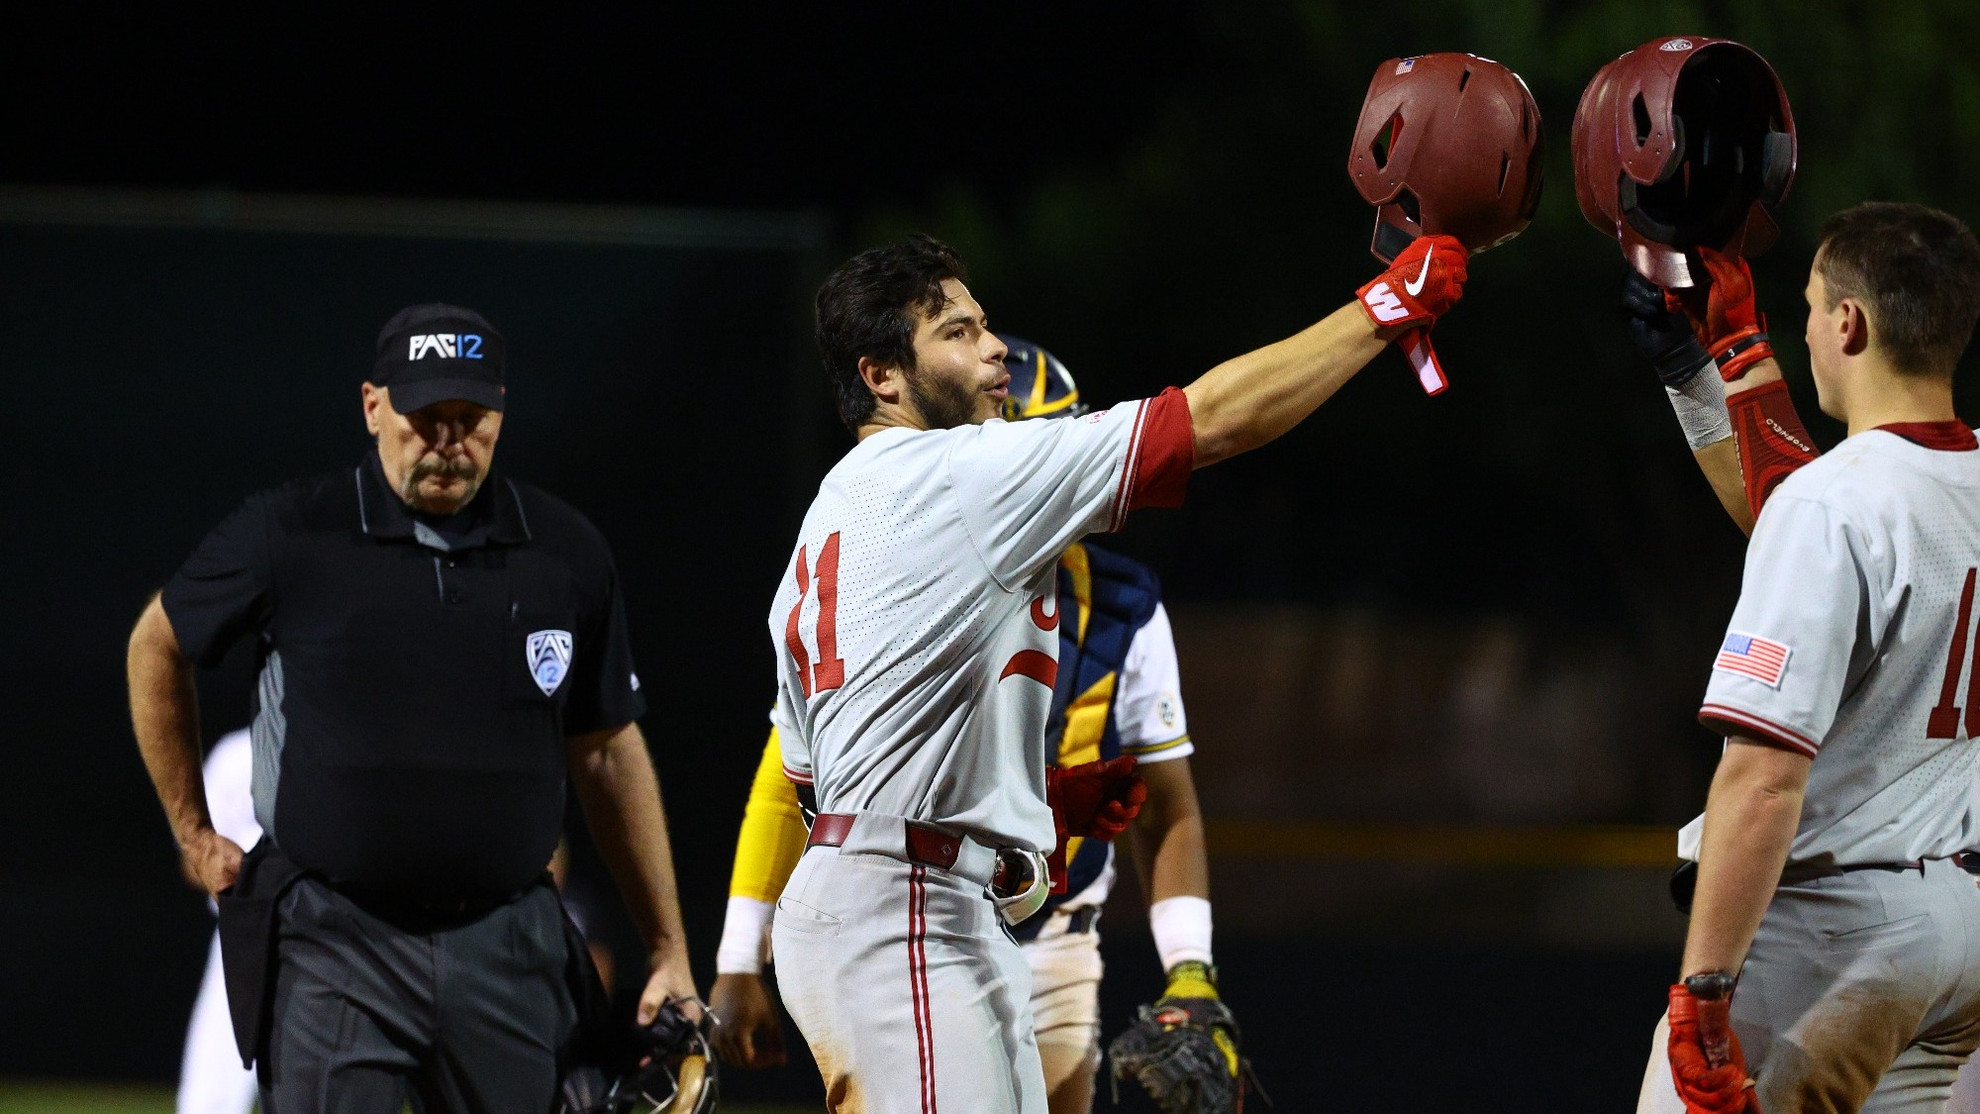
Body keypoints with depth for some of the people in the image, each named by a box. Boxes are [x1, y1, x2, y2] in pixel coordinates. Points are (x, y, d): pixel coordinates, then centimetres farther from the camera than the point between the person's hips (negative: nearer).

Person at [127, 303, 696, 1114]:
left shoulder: (563, 554, 6)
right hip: (333, 952, -3)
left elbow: (609, 753, 13)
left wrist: (668, 951, 12)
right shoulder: (293, 533, -3)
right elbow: (157, 646, 13)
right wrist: (194, 835, 14)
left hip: (502, 955, 3)